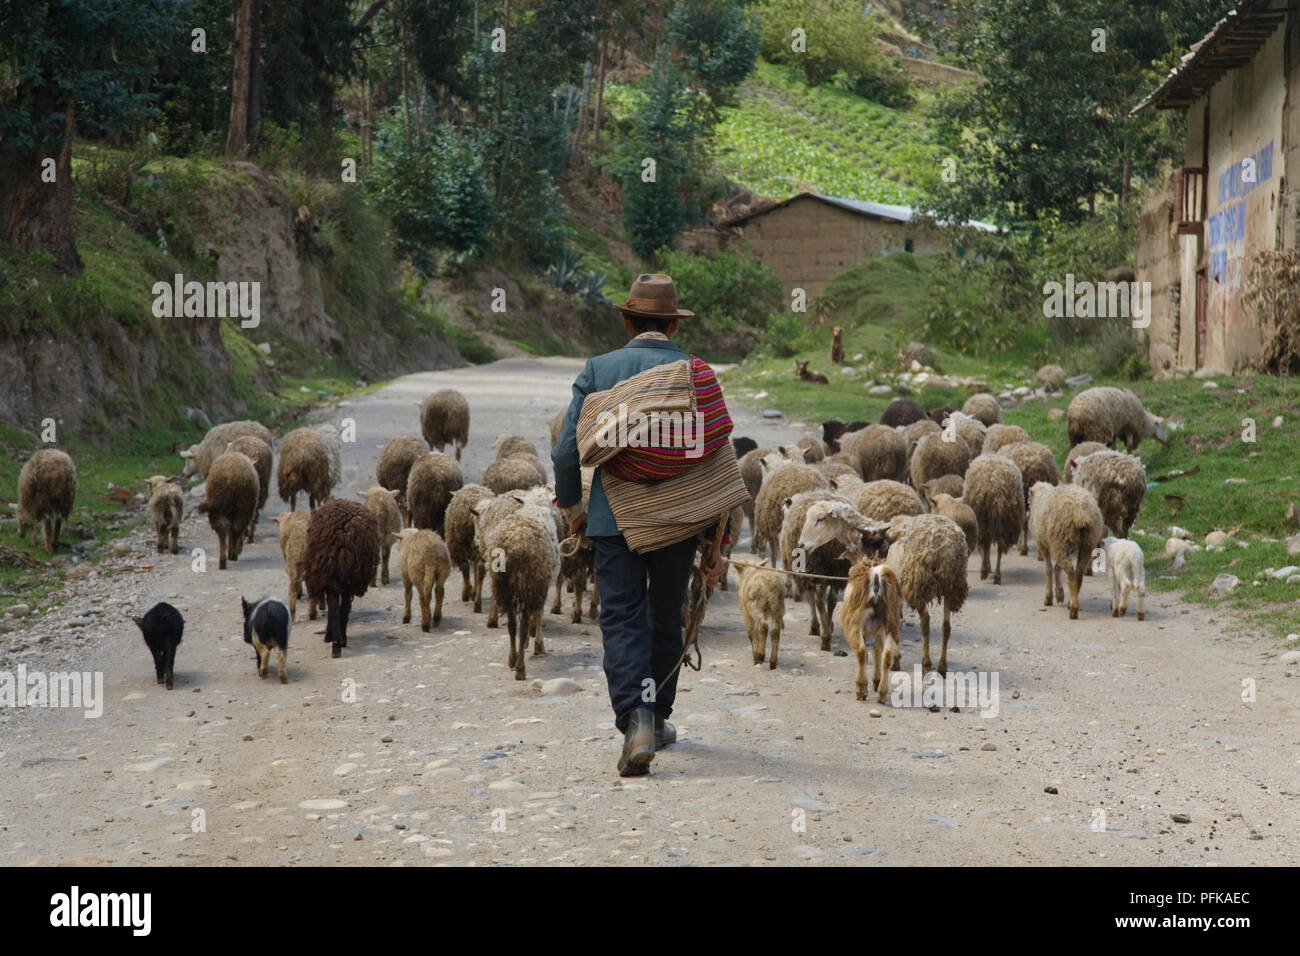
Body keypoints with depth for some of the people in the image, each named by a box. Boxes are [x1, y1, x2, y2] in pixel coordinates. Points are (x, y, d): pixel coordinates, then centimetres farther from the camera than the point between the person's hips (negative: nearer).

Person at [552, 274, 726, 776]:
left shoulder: (598, 369, -1)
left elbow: (567, 450, -4)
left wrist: (571, 505, 14)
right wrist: (716, 540, 3)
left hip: (614, 519, -1)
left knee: (622, 621, 0)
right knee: (666, 621, 17)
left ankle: (636, 720, -19)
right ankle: (658, 719, 30)